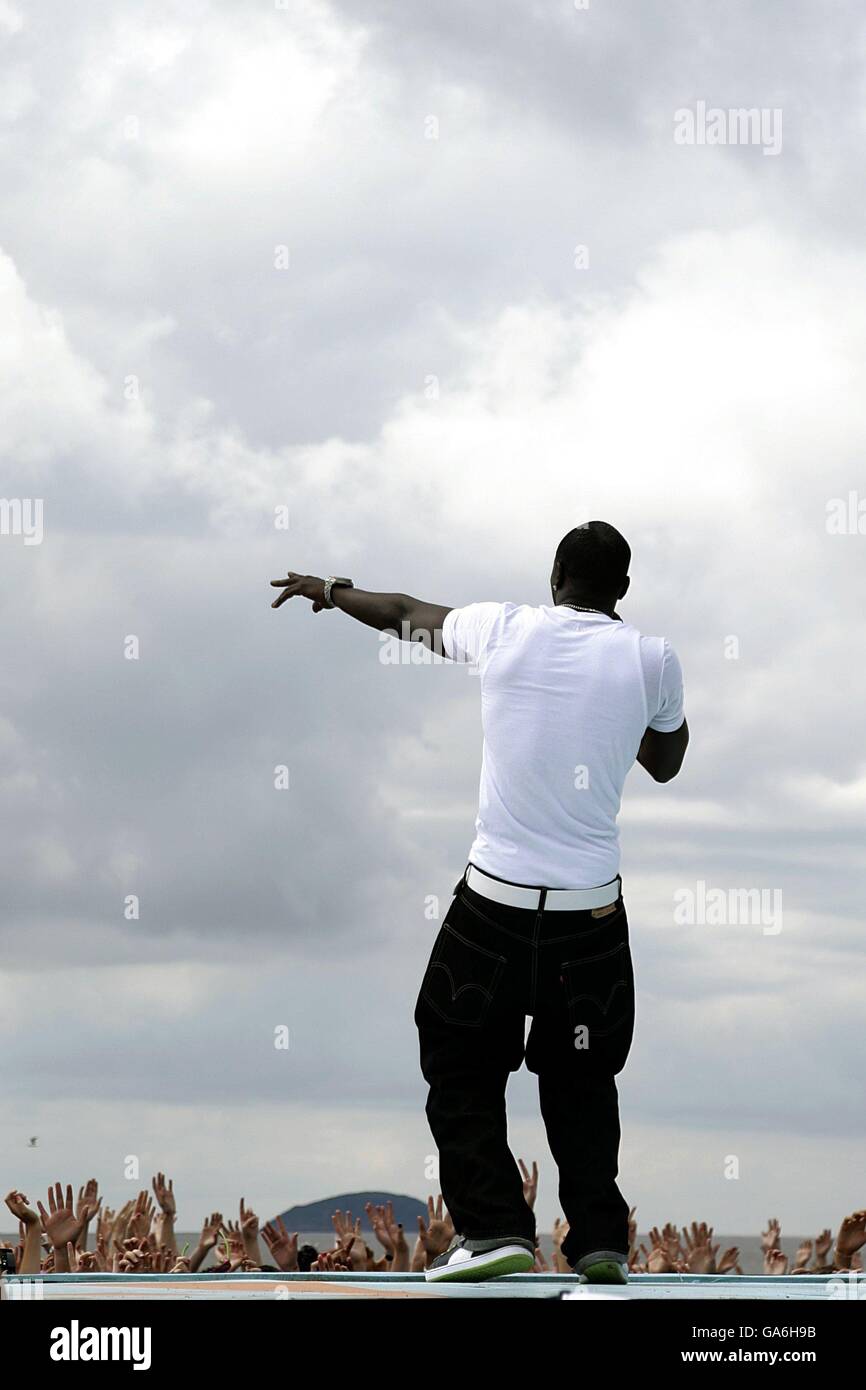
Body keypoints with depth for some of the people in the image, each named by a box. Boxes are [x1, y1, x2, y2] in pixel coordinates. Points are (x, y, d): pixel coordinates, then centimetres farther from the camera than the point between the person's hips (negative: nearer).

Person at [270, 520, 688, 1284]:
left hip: (496, 898, -1)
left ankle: (494, 1226, -1)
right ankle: (599, 1236, 8)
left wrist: (328, 590, 36)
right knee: (582, 1079, 15)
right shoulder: (651, 657, -3)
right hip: (593, 909, 1)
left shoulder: (505, 628, -2)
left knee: (462, 1065, 11)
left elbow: (408, 614, 18)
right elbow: (667, 761, 16)